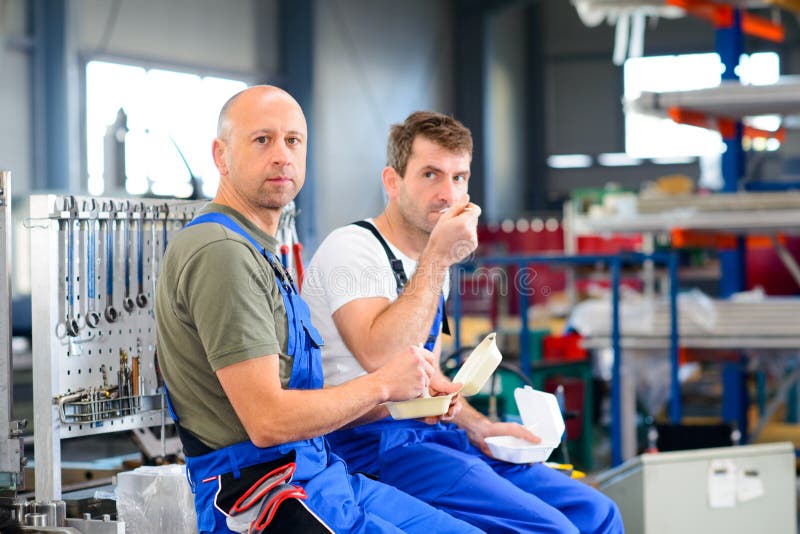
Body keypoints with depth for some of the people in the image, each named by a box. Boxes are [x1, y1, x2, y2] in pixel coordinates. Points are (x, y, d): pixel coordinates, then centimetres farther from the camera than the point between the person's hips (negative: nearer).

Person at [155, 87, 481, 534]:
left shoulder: (256, 250, 18)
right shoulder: (220, 253, -15)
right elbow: (269, 421, -21)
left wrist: (406, 400, 9)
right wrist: (382, 385, -8)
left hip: (318, 472, 10)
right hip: (258, 493, -10)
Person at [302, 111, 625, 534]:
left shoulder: (430, 262, 17)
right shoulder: (352, 247, -11)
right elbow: (381, 360, -27)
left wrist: (478, 427, 8)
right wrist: (438, 258, -21)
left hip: (430, 434, 9)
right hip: (370, 444, -9)